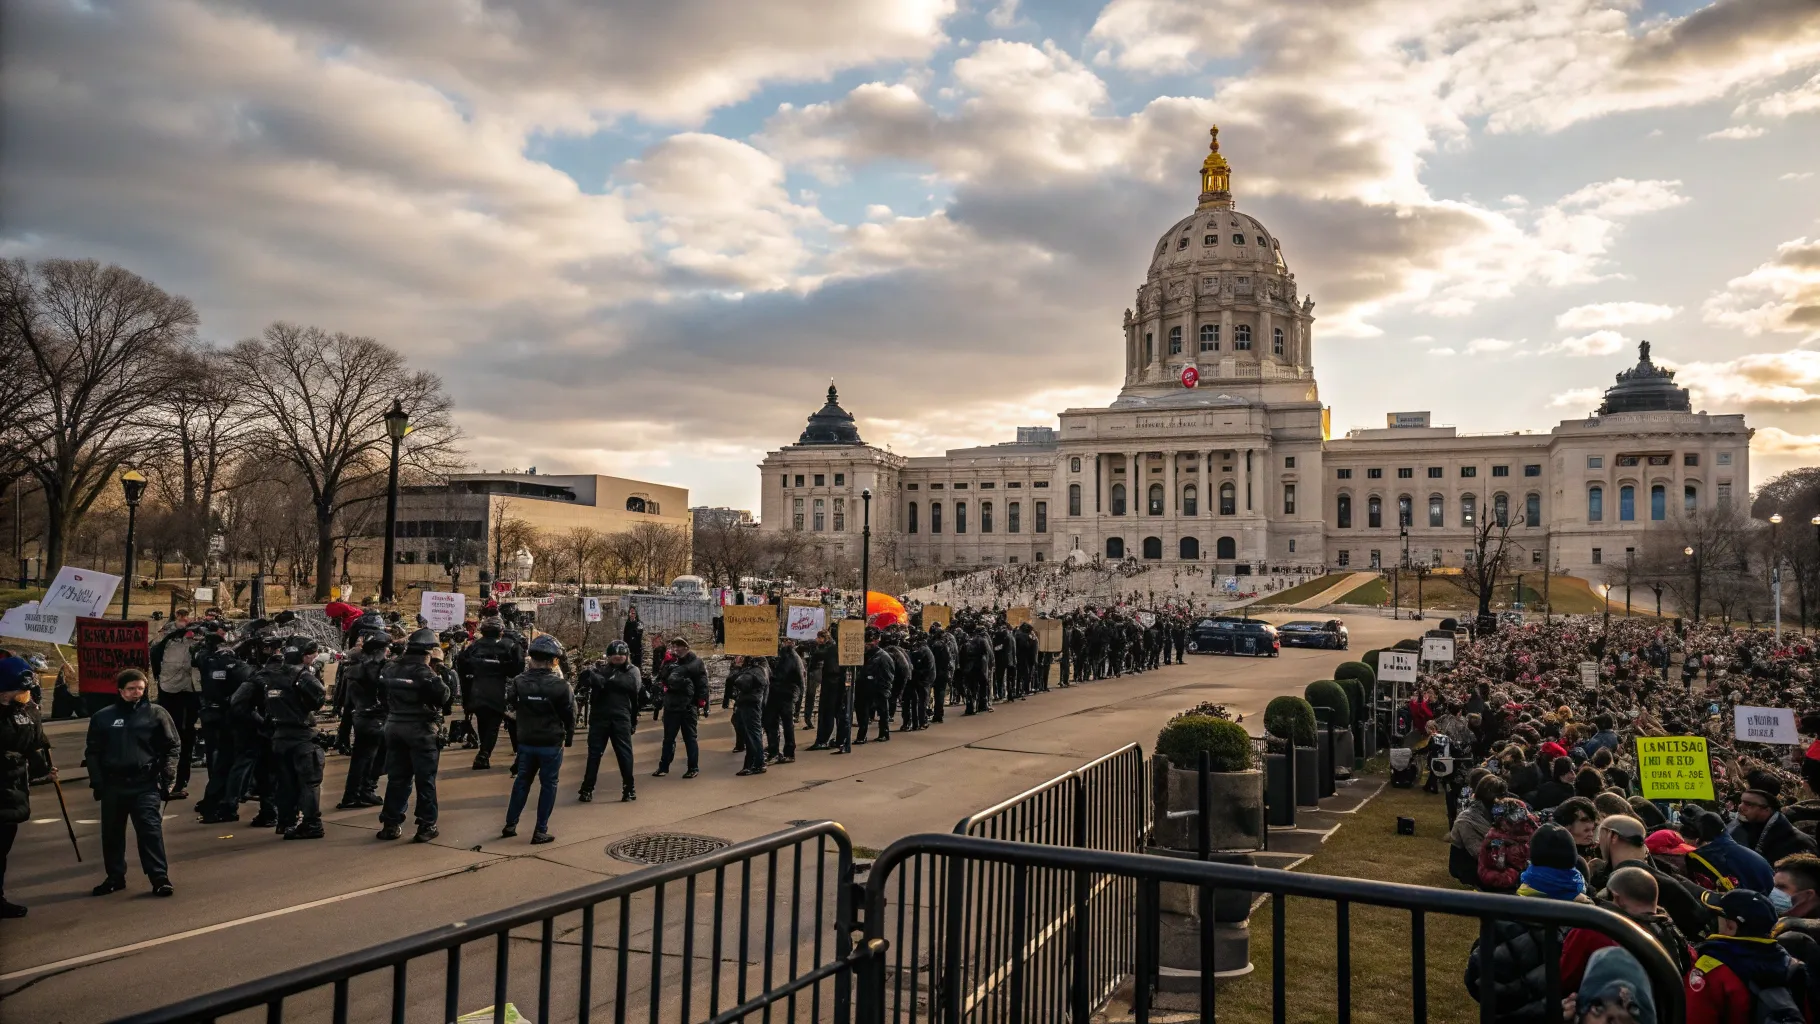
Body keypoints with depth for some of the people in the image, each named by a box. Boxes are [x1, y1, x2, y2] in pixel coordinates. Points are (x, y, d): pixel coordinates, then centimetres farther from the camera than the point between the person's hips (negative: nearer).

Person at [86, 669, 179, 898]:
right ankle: (115, 877, 27)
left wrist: (167, 778, -4)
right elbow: (94, 752, 10)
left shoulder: (156, 713, 1)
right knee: (112, 833, 12)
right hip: (113, 784, 3)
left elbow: (172, 747, 3)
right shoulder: (102, 717, 7)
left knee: (151, 829, -9)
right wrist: (97, 782, 2)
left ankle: (159, 877, -6)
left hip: (146, 784, -3)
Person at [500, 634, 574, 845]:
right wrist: (568, 738, 7)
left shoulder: (518, 681, -6)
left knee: (522, 780, 19)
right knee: (548, 784, 6)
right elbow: (570, 715, -7)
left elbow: (511, 706, 8)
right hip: (551, 743, -4)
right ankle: (540, 831, 8)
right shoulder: (560, 685, -16)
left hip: (526, 741, 4)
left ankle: (510, 825, 25)